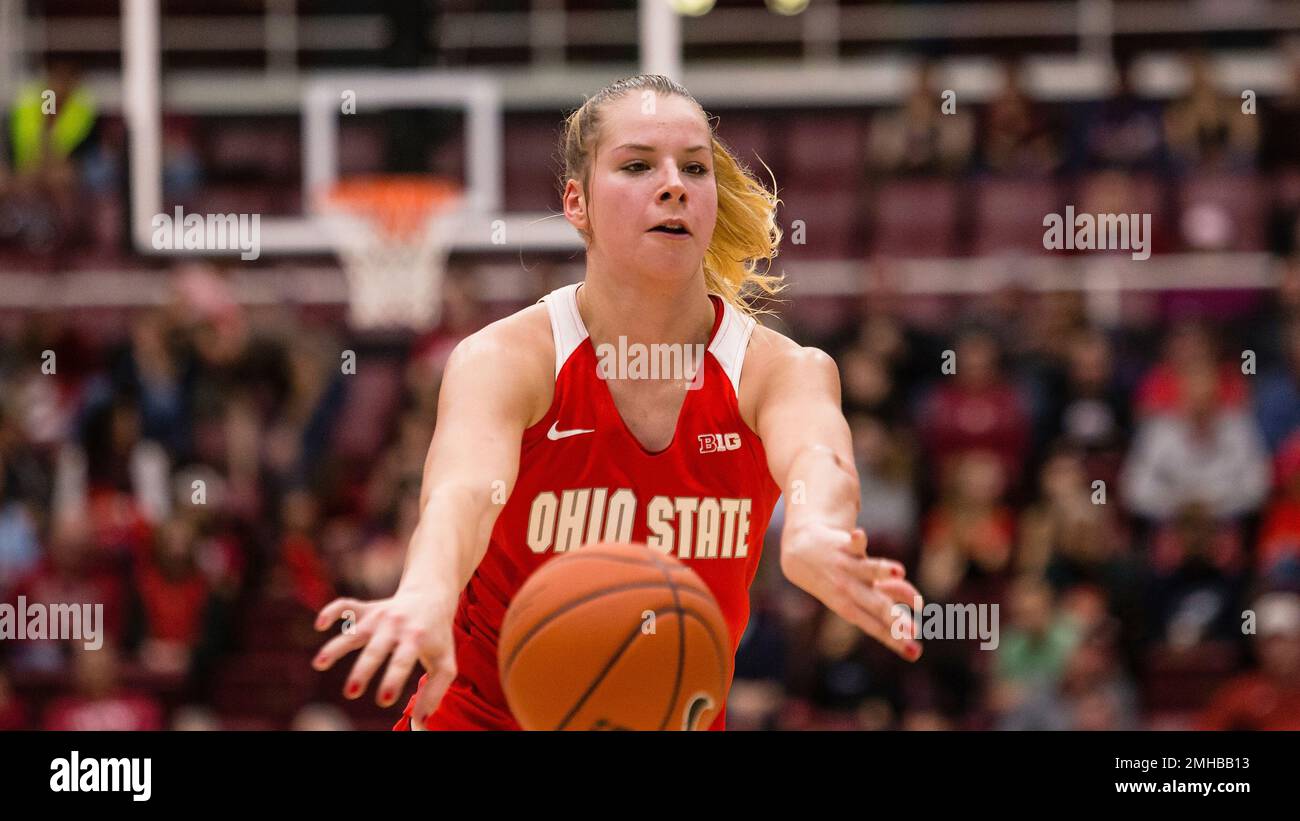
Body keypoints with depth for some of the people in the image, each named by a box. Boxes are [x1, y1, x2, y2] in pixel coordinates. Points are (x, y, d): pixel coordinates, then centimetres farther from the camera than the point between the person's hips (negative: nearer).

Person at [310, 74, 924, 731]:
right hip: (484, 714, -2)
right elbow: (463, 489, -35)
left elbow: (816, 460, -33)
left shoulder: (778, 370, -10)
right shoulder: (506, 358, -14)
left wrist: (813, 542, -57)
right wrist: (425, 595, -57)